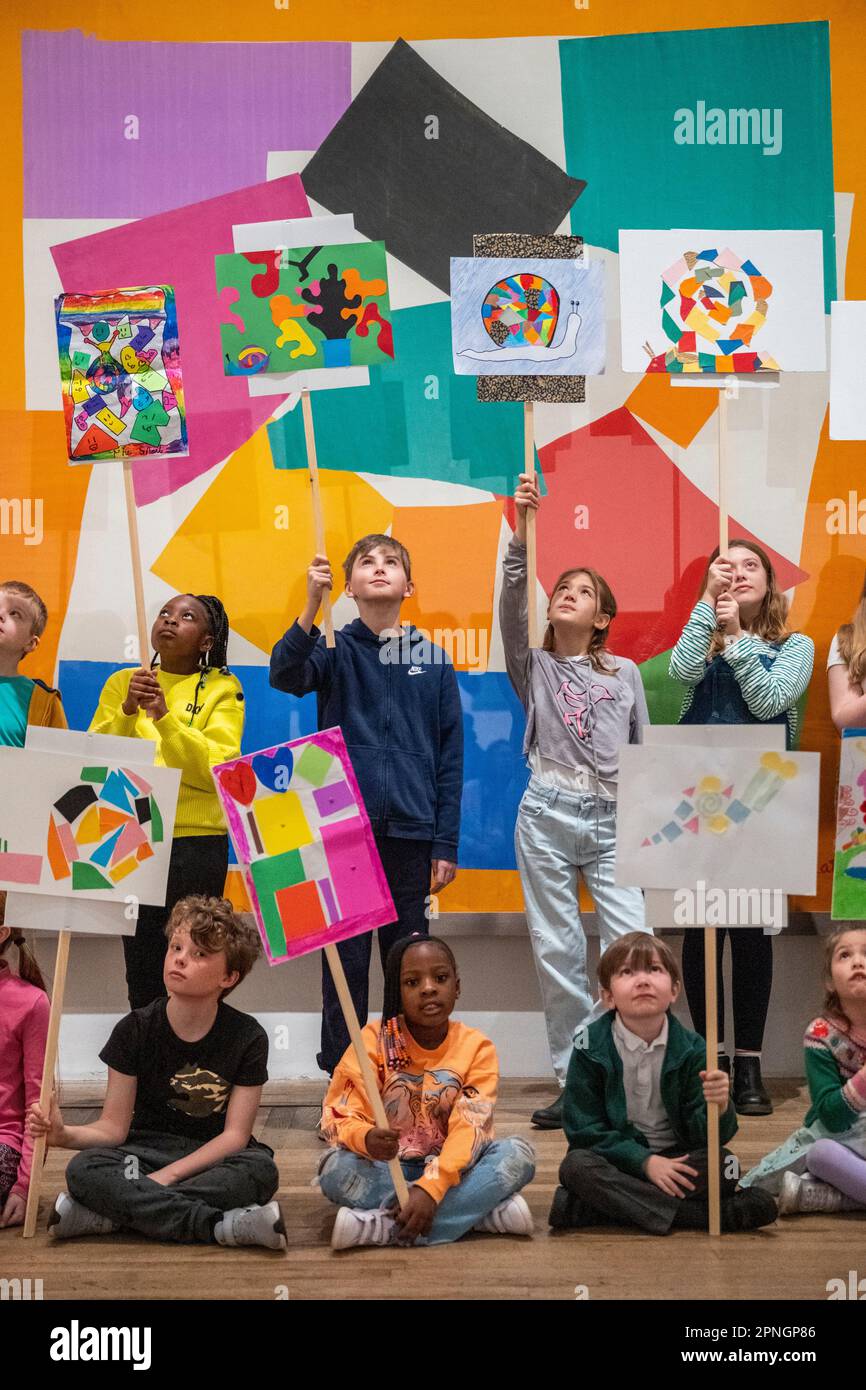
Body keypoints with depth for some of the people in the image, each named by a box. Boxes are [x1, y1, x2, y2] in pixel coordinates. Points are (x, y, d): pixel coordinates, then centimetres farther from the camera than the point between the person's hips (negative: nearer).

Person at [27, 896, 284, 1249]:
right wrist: (65, 1134, -27)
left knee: (260, 1169, -34)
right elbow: (113, 1127, -6)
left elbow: (235, 1134, -11)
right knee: (84, 1169, -30)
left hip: (216, 1159, -1)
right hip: (147, 1150, 1)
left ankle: (109, 1215, -28)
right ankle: (222, 1226, -33)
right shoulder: (136, 1030, -5)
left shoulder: (247, 1037, -8)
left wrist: (168, 1175, -24)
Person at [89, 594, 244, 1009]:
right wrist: (127, 711, -14)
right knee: (140, 964, 4)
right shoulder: (122, 683, 10)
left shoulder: (222, 690, 2)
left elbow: (218, 769, -10)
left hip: (196, 838, -2)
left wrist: (164, 717, -20)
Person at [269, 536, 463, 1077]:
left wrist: (446, 844, 2)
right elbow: (286, 674, -20)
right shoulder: (334, 650, 3)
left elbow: (450, 756, 6)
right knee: (345, 961, 3)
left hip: (410, 832, 1)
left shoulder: (434, 660, 6)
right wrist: (312, 606, -34)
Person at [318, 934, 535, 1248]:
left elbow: (471, 1127, -18)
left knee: (518, 1154, -24)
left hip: (449, 1169, 1)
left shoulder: (477, 1048, -7)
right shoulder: (375, 1041, -8)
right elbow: (338, 1117, -14)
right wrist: (367, 1139, -38)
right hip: (387, 1171, -1)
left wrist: (431, 1187, -34)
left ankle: (387, 1227, -30)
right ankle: (483, 1211, -28)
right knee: (337, 1168, -32)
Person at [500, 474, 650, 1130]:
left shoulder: (625, 672, 12)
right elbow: (511, 606, -9)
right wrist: (521, 536, -19)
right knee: (558, 951, 2)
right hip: (548, 815, 0)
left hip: (612, 819, 0)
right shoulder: (533, 666, 9)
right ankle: (576, 1081, 9)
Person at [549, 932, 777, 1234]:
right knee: (576, 1166, -31)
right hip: (616, 1160, -2)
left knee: (721, 1164, -26)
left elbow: (704, 1135, -6)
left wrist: (718, 1107, -30)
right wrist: (644, 1161, -21)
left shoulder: (691, 1048, -4)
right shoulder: (591, 1047, -8)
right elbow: (584, 1129, -10)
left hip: (674, 1158, 2)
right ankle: (691, 1214, -30)